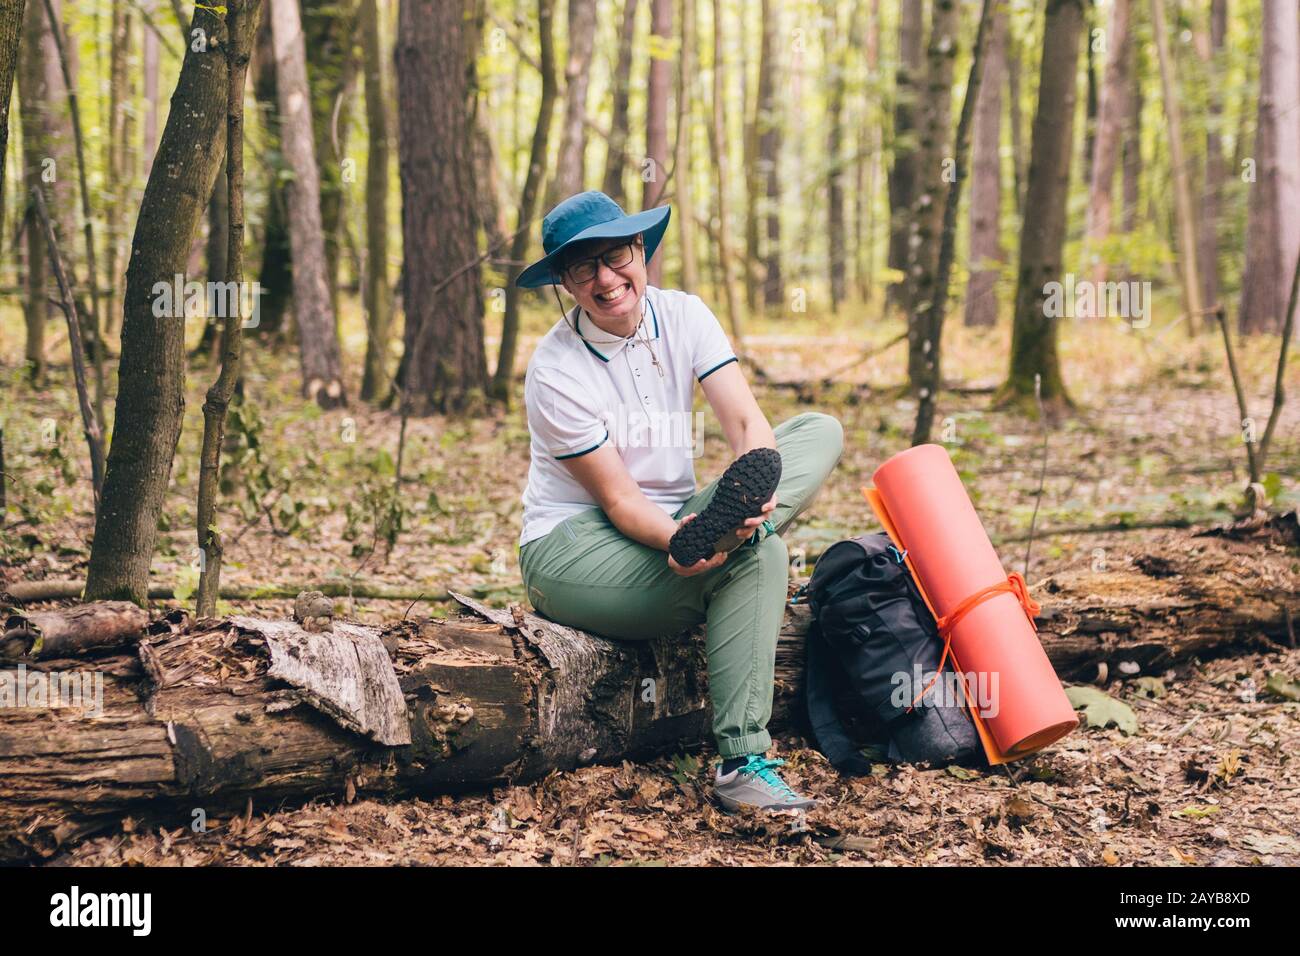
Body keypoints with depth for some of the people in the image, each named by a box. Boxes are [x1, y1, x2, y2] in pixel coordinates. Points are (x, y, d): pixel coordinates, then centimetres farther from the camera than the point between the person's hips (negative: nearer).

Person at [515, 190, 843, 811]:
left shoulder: (682, 316, -2)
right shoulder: (556, 369, -16)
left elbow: (746, 421, -15)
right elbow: (618, 500, -19)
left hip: (676, 520, 6)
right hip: (572, 547, -6)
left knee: (819, 432, -11)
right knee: (757, 557, -33)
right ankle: (742, 765, -35)